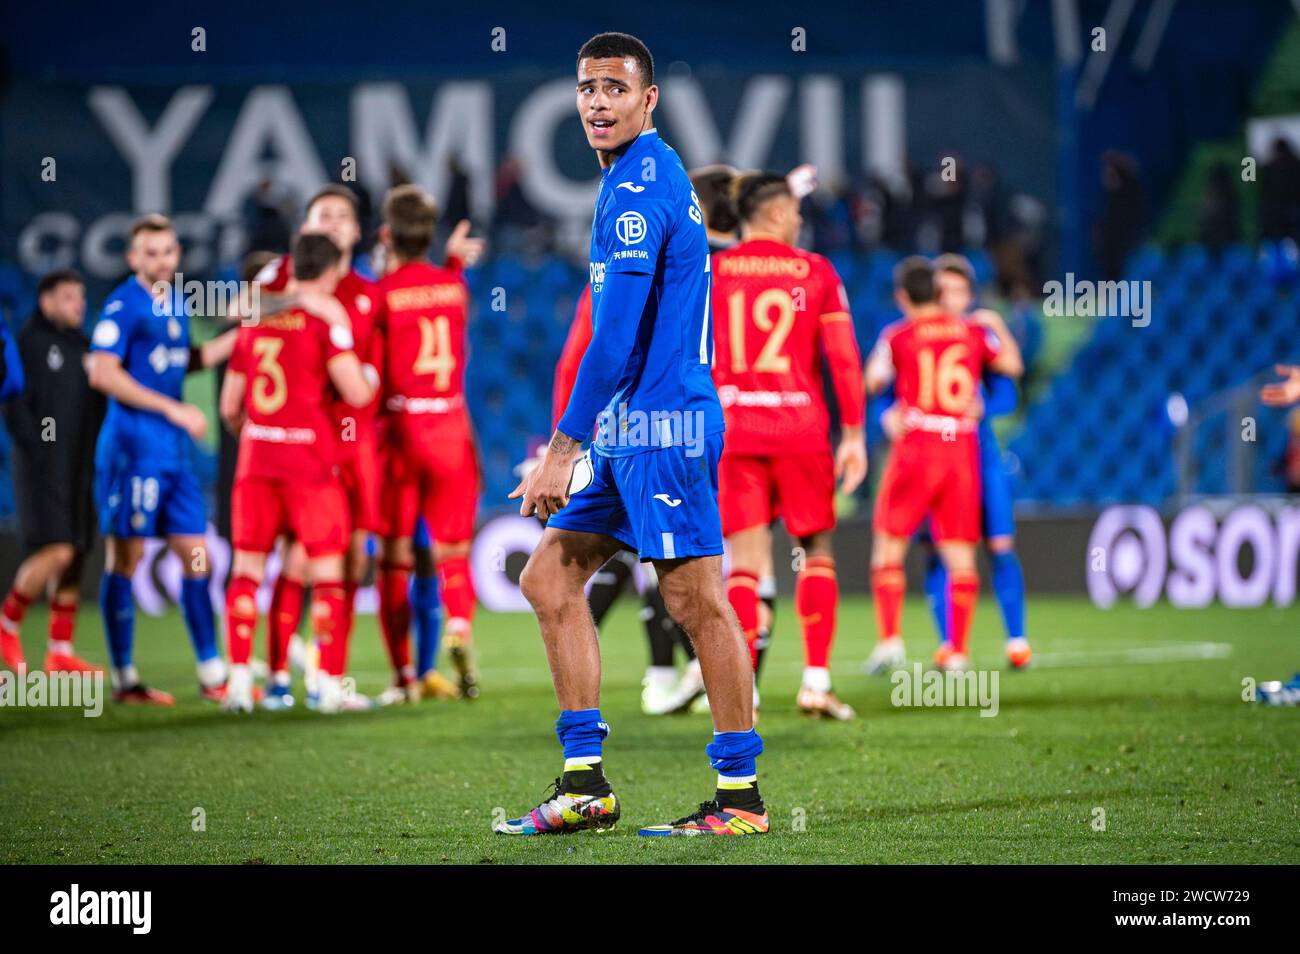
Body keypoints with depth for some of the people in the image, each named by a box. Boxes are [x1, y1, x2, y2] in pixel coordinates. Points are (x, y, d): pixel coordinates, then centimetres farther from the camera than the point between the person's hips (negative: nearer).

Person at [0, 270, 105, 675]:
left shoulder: (83, 345, 14)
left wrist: (98, 452, 8)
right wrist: (36, 448, -17)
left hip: (81, 468, 7)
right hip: (43, 469, -7)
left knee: (76, 555, 5)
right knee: (57, 551, -16)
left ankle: (60, 651, 10)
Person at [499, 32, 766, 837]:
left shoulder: (638, 187, -13)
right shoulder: (653, 177, 18)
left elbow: (617, 335, -19)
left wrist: (563, 450, -19)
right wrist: (579, 443, 26)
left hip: (662, 424, -11)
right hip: (631, 430, 11)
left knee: (697, 600, -5)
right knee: (549, 578, 9)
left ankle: (741, 796, 0)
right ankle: (585, 782, 9)